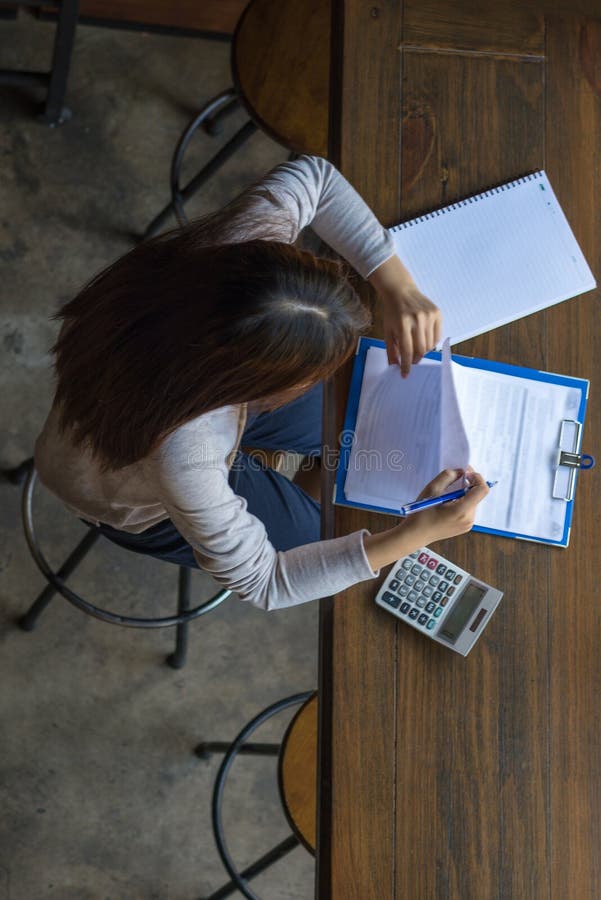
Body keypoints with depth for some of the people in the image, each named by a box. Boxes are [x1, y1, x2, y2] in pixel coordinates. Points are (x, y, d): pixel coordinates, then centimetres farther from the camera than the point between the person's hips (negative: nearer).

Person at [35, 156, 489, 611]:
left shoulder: (231, 250, -36)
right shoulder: (184, 458, -48)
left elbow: (312, 175, -15)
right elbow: (261, 583, -30)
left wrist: (398, 286, -27)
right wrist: (420, 532, -35)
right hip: (142, 508, -4)